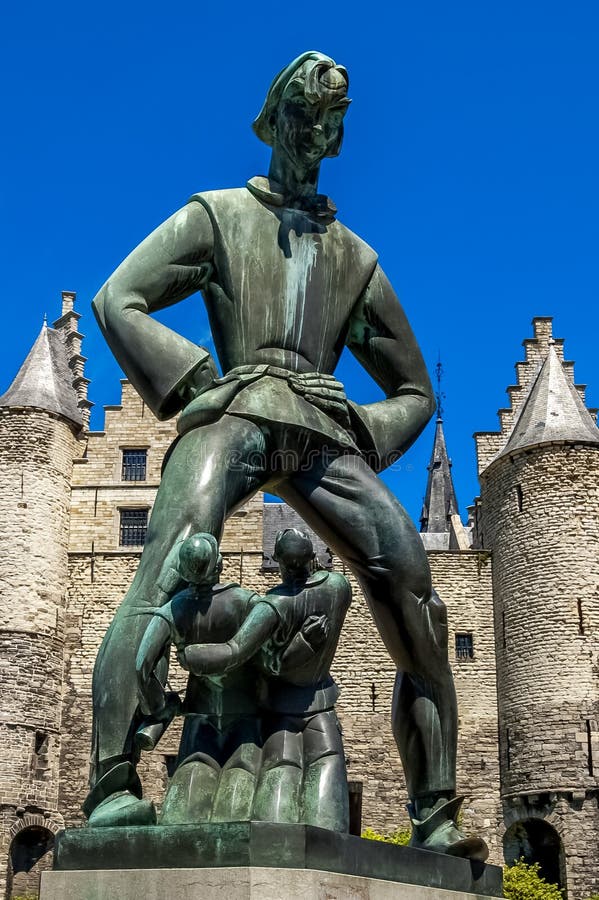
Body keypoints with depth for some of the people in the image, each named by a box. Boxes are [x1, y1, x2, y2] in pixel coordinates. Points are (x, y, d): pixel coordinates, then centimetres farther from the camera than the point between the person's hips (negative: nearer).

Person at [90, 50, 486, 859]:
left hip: (323, 432, 3)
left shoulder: (355, 258, 28)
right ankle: (112, 786, -36)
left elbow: (414, 389, 29)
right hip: (236, 410, -3)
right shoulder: (218, 214, 20)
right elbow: (118, 300, 7)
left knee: (414, 589, -14)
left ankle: (435, 818, -10)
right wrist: (194, 384, -5)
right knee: (173, 564, -31)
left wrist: (362, 443, 8)